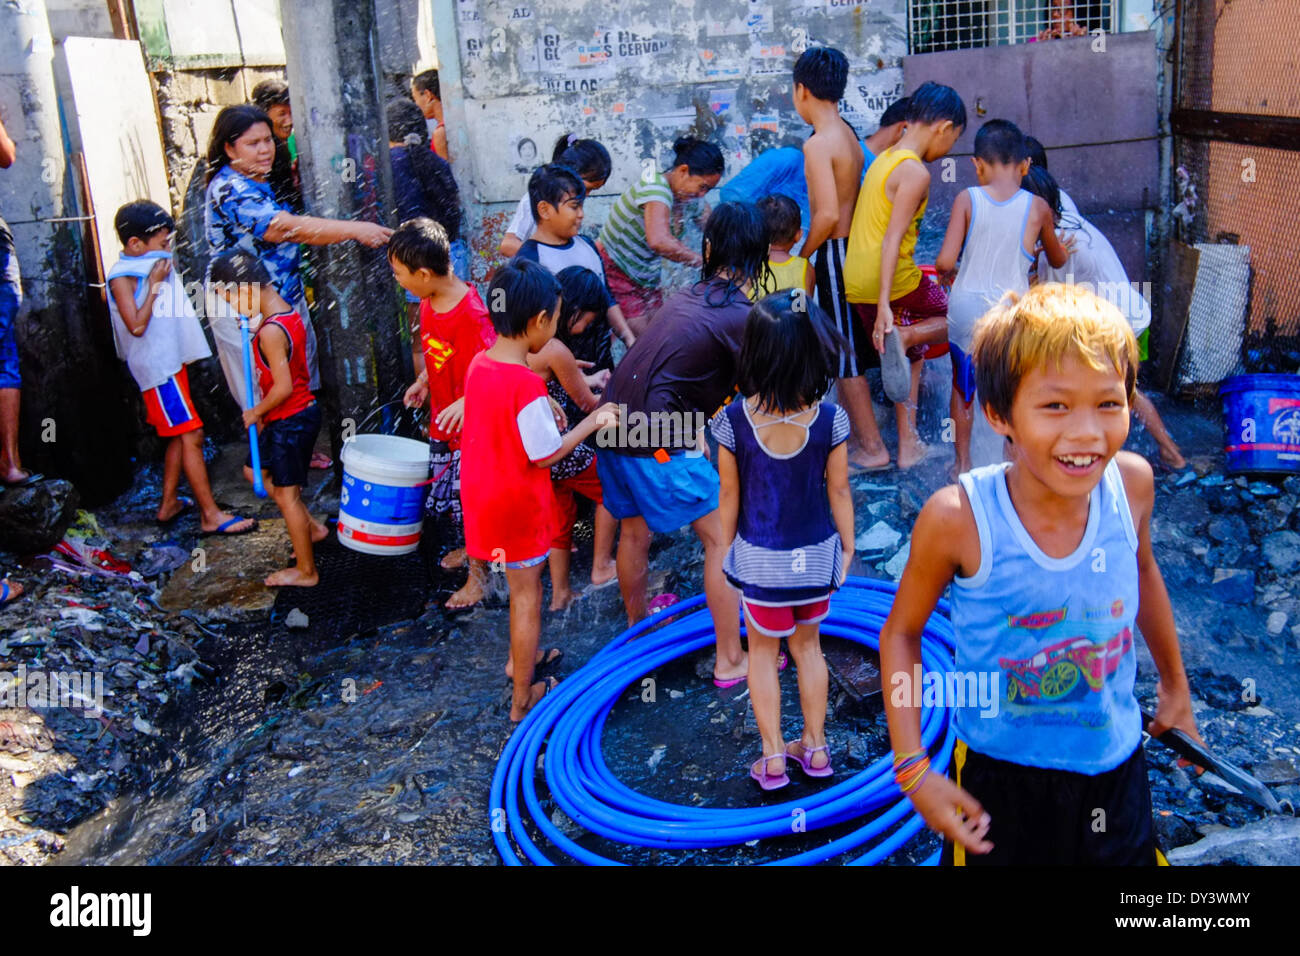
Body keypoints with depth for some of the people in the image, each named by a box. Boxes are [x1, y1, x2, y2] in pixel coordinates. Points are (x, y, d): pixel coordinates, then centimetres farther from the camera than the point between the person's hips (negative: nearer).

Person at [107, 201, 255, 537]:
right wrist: (154, 285, -19)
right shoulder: (122, 278, -14)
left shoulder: (151, 269, 12)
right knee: (191, 435, -10)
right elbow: (136, 326, -22)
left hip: (172, 361, 10)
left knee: (180, 436, 15)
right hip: (156, 367, -10)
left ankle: (168, 504, 26)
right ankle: (210, 516, -8)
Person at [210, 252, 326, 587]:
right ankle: (311, 527, 31)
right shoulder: (289, 314, 5)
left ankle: (306, 570, 14)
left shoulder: (271, 332, -24)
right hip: (303, 410, 10)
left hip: (290, 419, -10)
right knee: (257, 471, 24)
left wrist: (256, 412, -11)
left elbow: (283, 387, -26)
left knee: (286, 494, 2)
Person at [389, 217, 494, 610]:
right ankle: (463, 547, 46)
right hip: (441, 420, 8)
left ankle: (478, 573, 23)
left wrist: (466, 402, -40)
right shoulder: (429, 304, -2)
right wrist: (424, 381, 2)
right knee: (443, 492, 21)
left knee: (468, 498, 4)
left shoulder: (471, 314, -28)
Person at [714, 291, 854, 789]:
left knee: (762, 652, 18)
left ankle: (773, 757, 25)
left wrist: (726, 548, 7)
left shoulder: (734, 420, -19)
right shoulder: (830, 419, -17)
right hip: (816, 554, 1)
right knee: (808, 645, 23)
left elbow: (729, 495, -8)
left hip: (759, 557, -1)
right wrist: (848, 547, 9)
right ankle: (815, 747, 34)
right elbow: (839, 492, -6)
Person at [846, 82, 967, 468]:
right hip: (894, 281, -9)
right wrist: (885, 303, -26)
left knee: (911, 355, 21)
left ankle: (908, 446, 19)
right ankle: (904, 335, -14)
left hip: (856, 285, 9)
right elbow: (892, 239, -22)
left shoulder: (883, 160, 14)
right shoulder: (915, 172, -13)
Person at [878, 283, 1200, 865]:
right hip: (997, 780, -3)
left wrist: (1174, 684, 20)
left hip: (1116, 769, 3)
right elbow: (901, 633, -10)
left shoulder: (1131, 483, -16)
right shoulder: (958, 518, -26)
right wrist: (912, 769, -14)